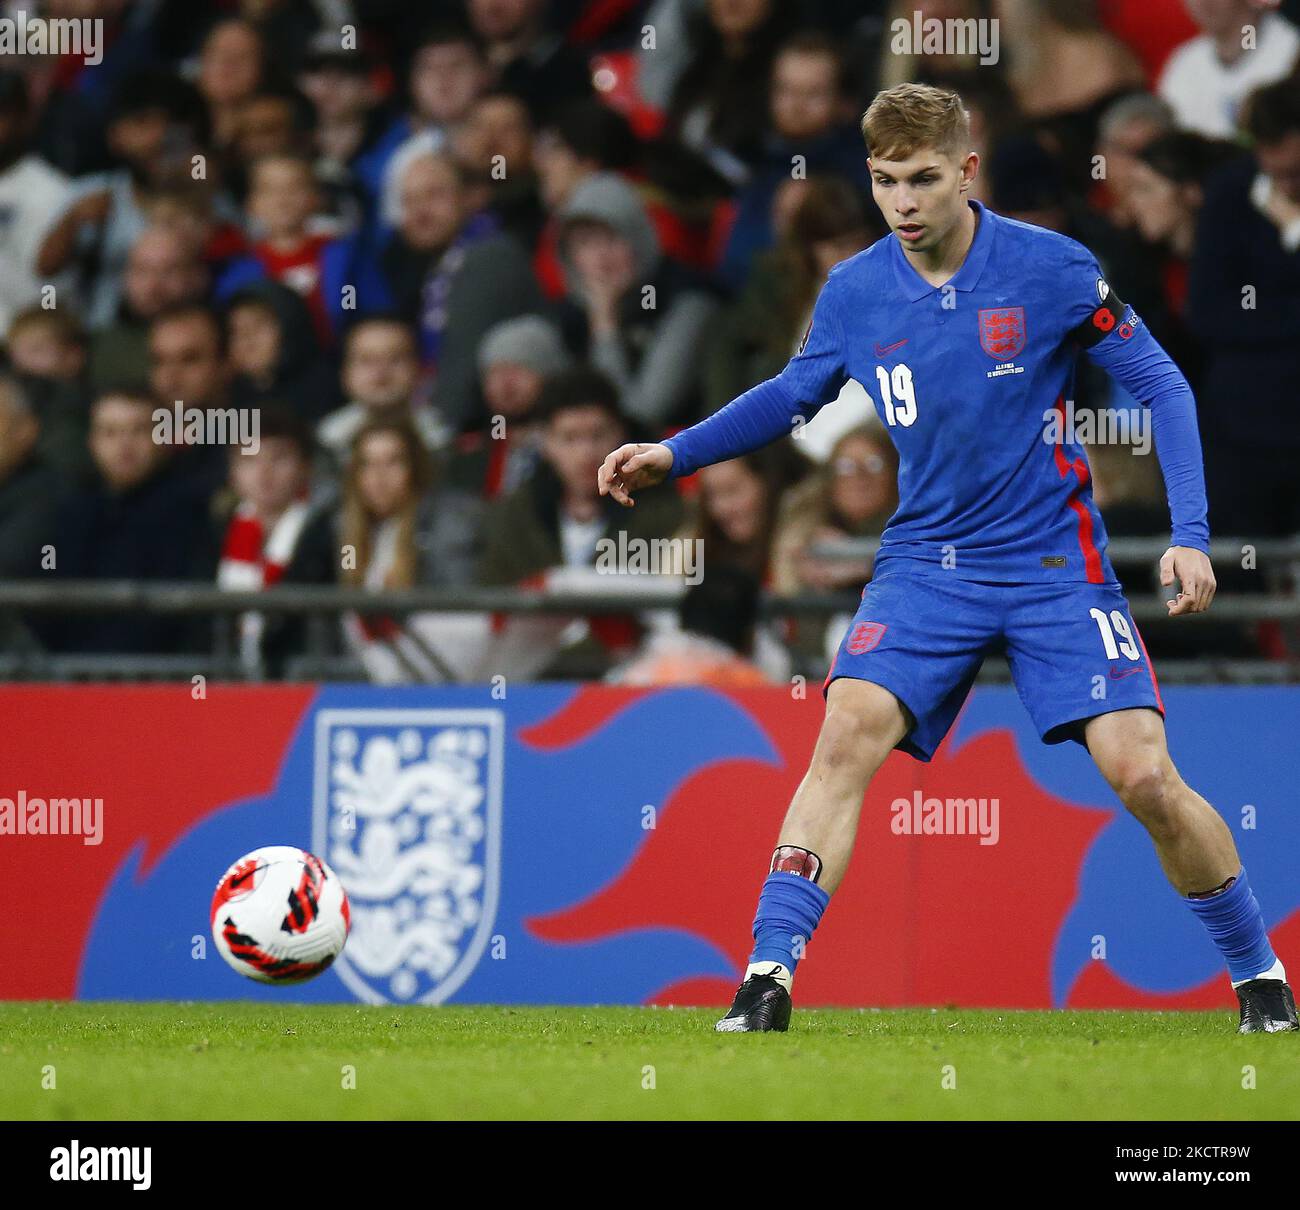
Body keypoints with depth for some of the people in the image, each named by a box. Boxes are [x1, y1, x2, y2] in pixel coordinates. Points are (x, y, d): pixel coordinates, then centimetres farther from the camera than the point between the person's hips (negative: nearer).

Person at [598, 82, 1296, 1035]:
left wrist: (1190, 535, -11)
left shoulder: (1051, 269, -11)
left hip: (1055, 562, -2)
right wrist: (674, 455, 8)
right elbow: (793, 393, 18)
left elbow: (1162, 386, -3)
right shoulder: (853, 293, -2)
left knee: (1144, 776, -11)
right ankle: (770, 975, -20)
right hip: (927, 560, 2)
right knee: (848, 733, -21)